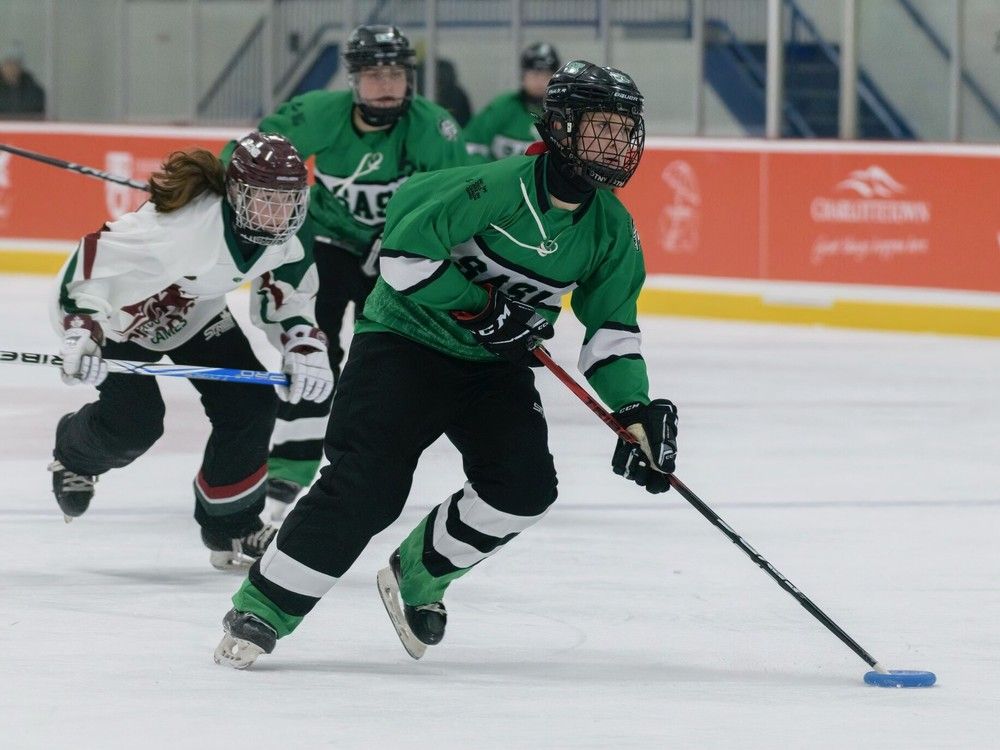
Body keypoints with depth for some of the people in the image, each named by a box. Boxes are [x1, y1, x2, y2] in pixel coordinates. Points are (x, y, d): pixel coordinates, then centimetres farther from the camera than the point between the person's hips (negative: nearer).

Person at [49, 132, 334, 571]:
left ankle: (232, 527, 14)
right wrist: (82, 329, -45)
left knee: (251, 405, -5)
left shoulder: (281, 240, -18)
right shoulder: (183, 224, -41)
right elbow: (93, 257, -37)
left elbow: (286, 293, 1)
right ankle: (73, 454, 23)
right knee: (133, 423, -16)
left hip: (197, 312, 7)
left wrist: (304, 346, -14)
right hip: (123, 308, -7)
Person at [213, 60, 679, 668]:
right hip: (408, 338, -6)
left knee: (525, 487, -14)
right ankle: (262, 610, -9)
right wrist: (483, 307, -22)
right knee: (367, 485, -19)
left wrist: (637, 410, -7)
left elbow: (612, 329, 6)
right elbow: (404, 250, -22)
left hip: (495, 365, 6)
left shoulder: (611, 228, -1)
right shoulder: (499, 187, -22)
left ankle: (418, 578, 12)